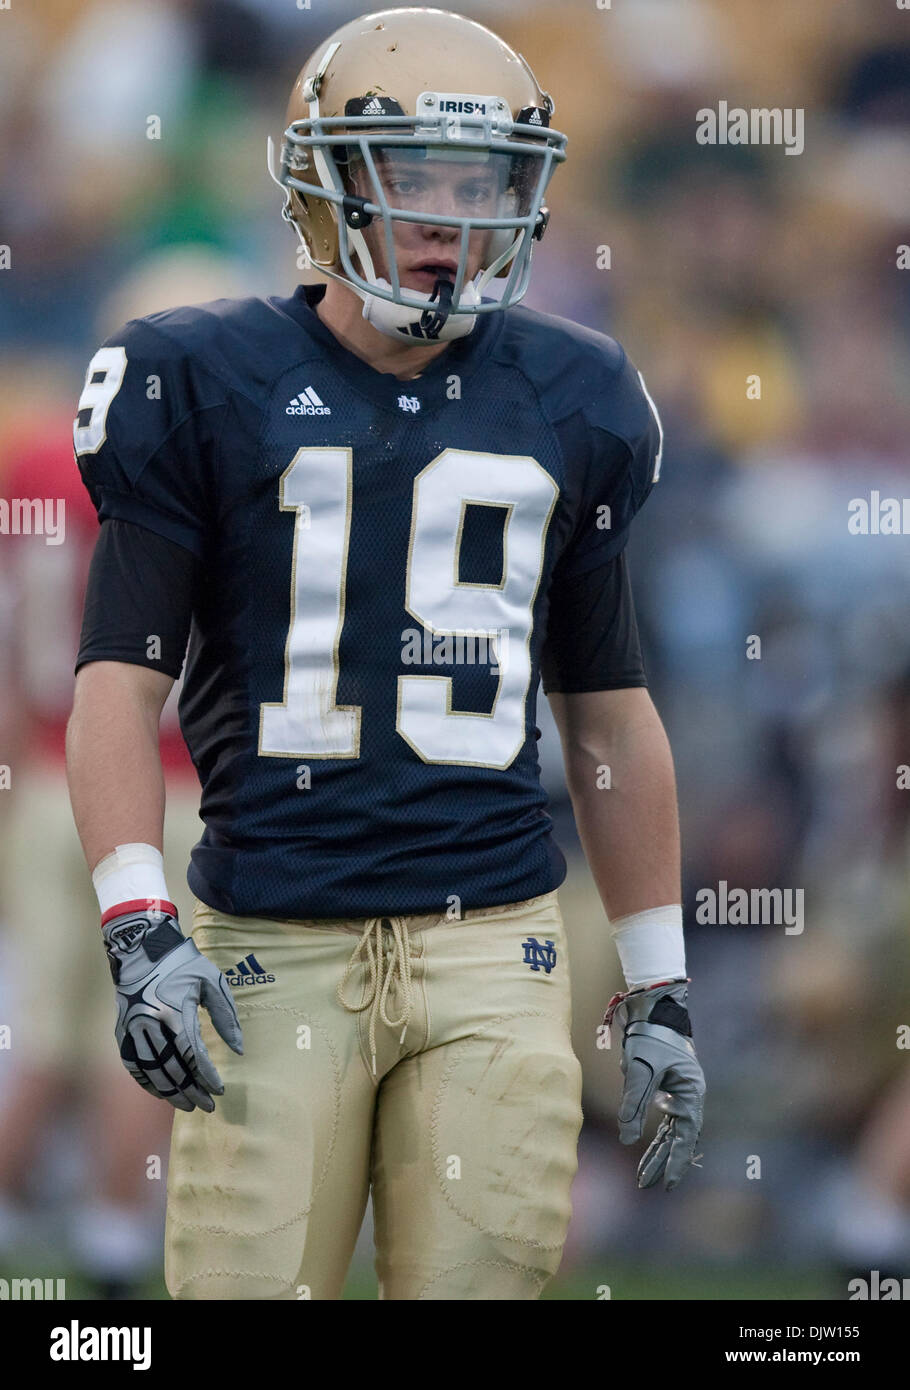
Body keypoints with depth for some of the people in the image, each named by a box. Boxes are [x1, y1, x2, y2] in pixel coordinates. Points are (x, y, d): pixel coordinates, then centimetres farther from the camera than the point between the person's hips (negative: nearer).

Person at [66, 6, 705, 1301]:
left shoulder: (568, 405, 11)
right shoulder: (205, 387, 1)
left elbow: (609, 713, 18)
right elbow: (120, 678, -2)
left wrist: (661, 988, 16)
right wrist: (137, 931, -16)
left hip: (491, 949, 2)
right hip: (271, 948, -2)